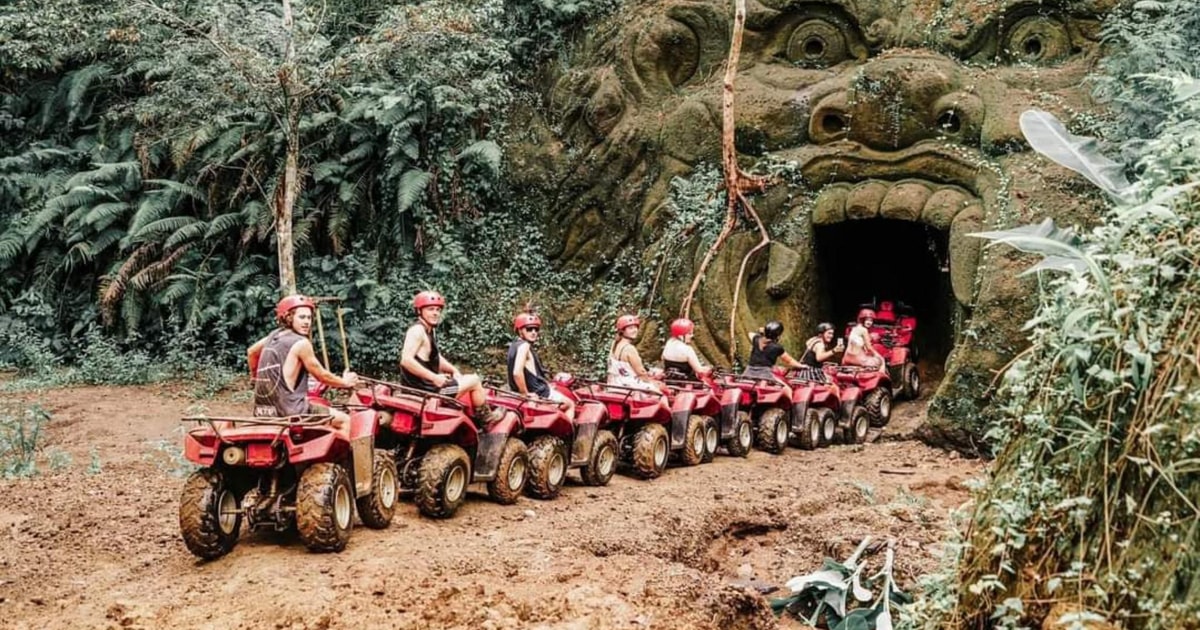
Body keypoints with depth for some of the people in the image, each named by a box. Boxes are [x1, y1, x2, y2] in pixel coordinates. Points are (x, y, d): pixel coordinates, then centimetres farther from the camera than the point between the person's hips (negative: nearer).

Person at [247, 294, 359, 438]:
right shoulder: (301, 343, -12)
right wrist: (345, 382, 13)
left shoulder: (274, 335, 10)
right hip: (290, 410, -9)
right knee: (344, 420, 0)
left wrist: (257, 376, 44)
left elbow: (251, 352, 29)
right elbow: (321, 375, -4)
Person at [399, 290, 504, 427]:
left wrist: (453, 370, 5)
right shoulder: (417, 330, -19)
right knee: (474, 380, 2)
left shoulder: (430, 330, 12)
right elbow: (406, 360, -30)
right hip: (426, 390, -10)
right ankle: (486, 419, 19)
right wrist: (434, 377, -28)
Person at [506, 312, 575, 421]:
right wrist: (526, 393, -24)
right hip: (538, 393, -9)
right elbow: (517, 373, -34)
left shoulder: (514, 345, 8)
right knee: (570, 405, 9)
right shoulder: (524, 346, -21)